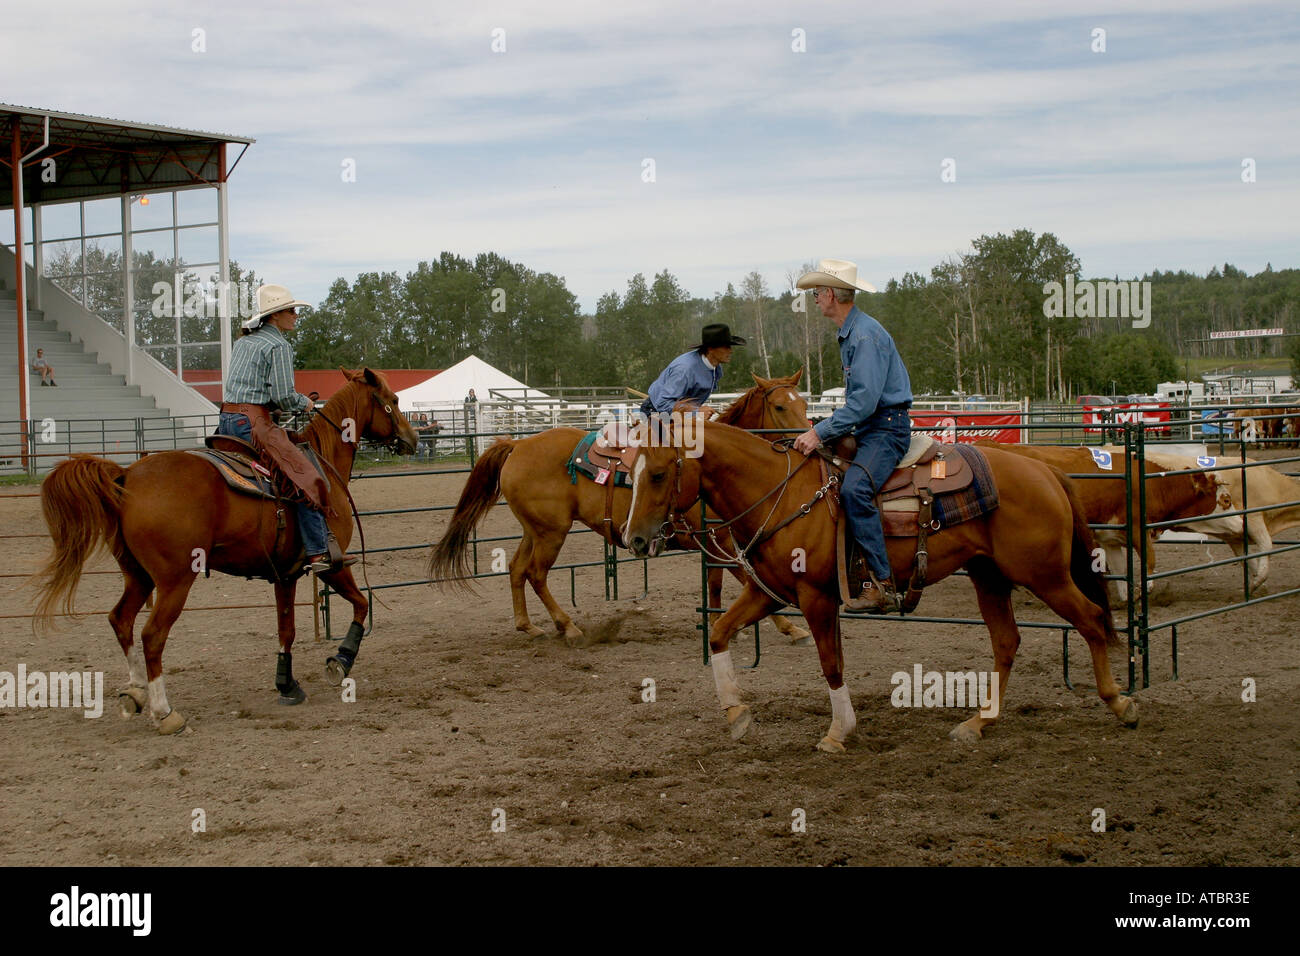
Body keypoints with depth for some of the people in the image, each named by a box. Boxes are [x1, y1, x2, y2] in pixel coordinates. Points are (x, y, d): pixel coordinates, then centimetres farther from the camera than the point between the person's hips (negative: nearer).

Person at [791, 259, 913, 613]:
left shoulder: (866, 335, -17)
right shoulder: (850, 333, 16)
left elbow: (864, 400, -24)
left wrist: (820, 432, -24)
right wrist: (821, 432, 17)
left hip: (887, 428, -11)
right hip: (865, 428, 11)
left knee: (853, 489, -31)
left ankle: (882, 585, -32)